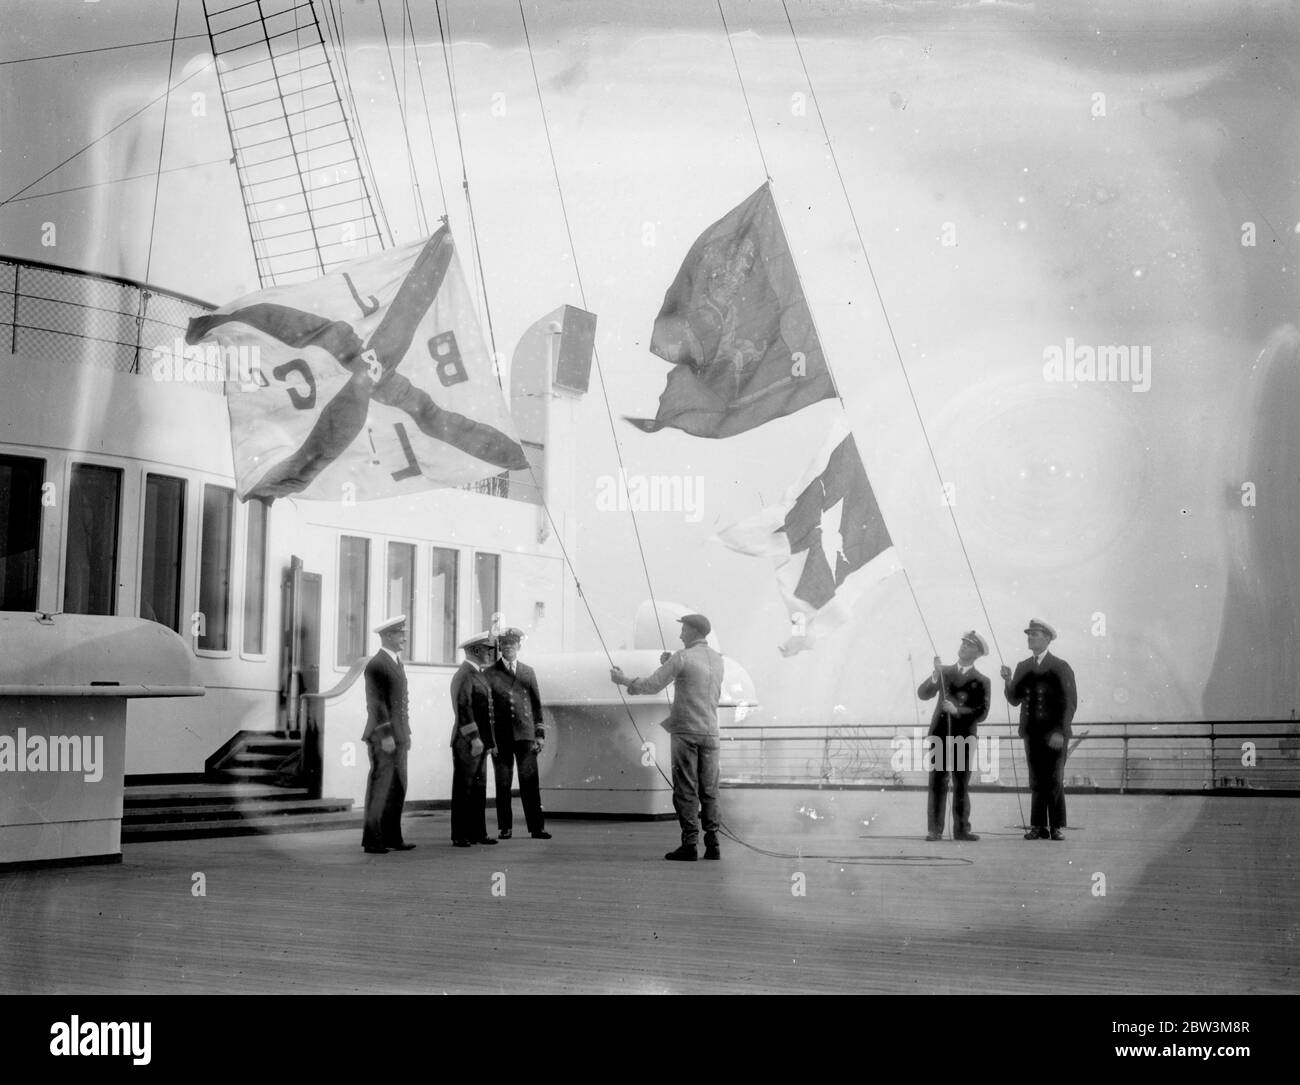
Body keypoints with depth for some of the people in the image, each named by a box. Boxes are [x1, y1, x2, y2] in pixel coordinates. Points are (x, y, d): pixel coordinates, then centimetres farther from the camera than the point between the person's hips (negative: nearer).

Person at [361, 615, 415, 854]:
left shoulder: (396, 662, 17)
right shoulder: (376, 664, -12)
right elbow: (375, 703, -17)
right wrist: (385, 735, -21)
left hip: (398, 736, 9)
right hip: (383, 737, -9)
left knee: (398, 789, 11)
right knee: (380, 788, -5)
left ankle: (392, 838, 17)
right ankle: (372, 841, 0)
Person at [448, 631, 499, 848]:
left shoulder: (478, 675, 18)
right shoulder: (464, 676, -13)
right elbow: (463, 708, -21)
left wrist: (490, 740, 19)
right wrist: (474, 738, -24)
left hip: (480, 743, 9)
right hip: (466, 743, -9)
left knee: (479, 788, 11)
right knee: (464, 789, -4)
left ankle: (477, 833, 16)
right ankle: (460, 836, 1)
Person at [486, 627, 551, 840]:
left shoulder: (528, 672, 13)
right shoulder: (489, 674, 6)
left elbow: (537, 704, 14)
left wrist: (540, 734, 7)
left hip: (525, 735, 1)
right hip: (500, 736, -1)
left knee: (530, 782, -3)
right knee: (503, 784, 1)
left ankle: (537, 827, -1)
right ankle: (505, 828, 9)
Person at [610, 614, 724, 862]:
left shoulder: (682, 657, -9)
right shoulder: (717, 659, 12)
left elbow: (652, 685, -9)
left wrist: (623, 680, 7)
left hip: (685, 731, -6)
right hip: (710, 732, 6)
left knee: (686, 790, -3)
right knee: (709, 790, 8)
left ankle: (690, 844, -5)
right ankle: (712, 845, 4)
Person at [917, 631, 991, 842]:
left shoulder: (982, 682, 5)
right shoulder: (944, 672, 13)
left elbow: (981, 713, -4)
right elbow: (923, 694, 3)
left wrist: (957, 710, -17)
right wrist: (935, 676, -14)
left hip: (963, 737, -1)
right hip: (939, 734, 1)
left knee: (962, 785, 3)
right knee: (937, 783, -3)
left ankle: (961, 829, 7)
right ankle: (935, 830, -4)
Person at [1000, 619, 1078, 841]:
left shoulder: (1060, 667, -3)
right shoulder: (1022, 667, 12)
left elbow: (1070, 702, -6)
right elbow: (1014, 700, 11)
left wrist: (1060, 732, -14)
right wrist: (1009, 682, -8)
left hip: (1055, 733, -4)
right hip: (1032, 732, 5)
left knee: (1054, 781, -5)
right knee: (1036, 781, 5)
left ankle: (1057, 827, 1)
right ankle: (1038, 827, 7)